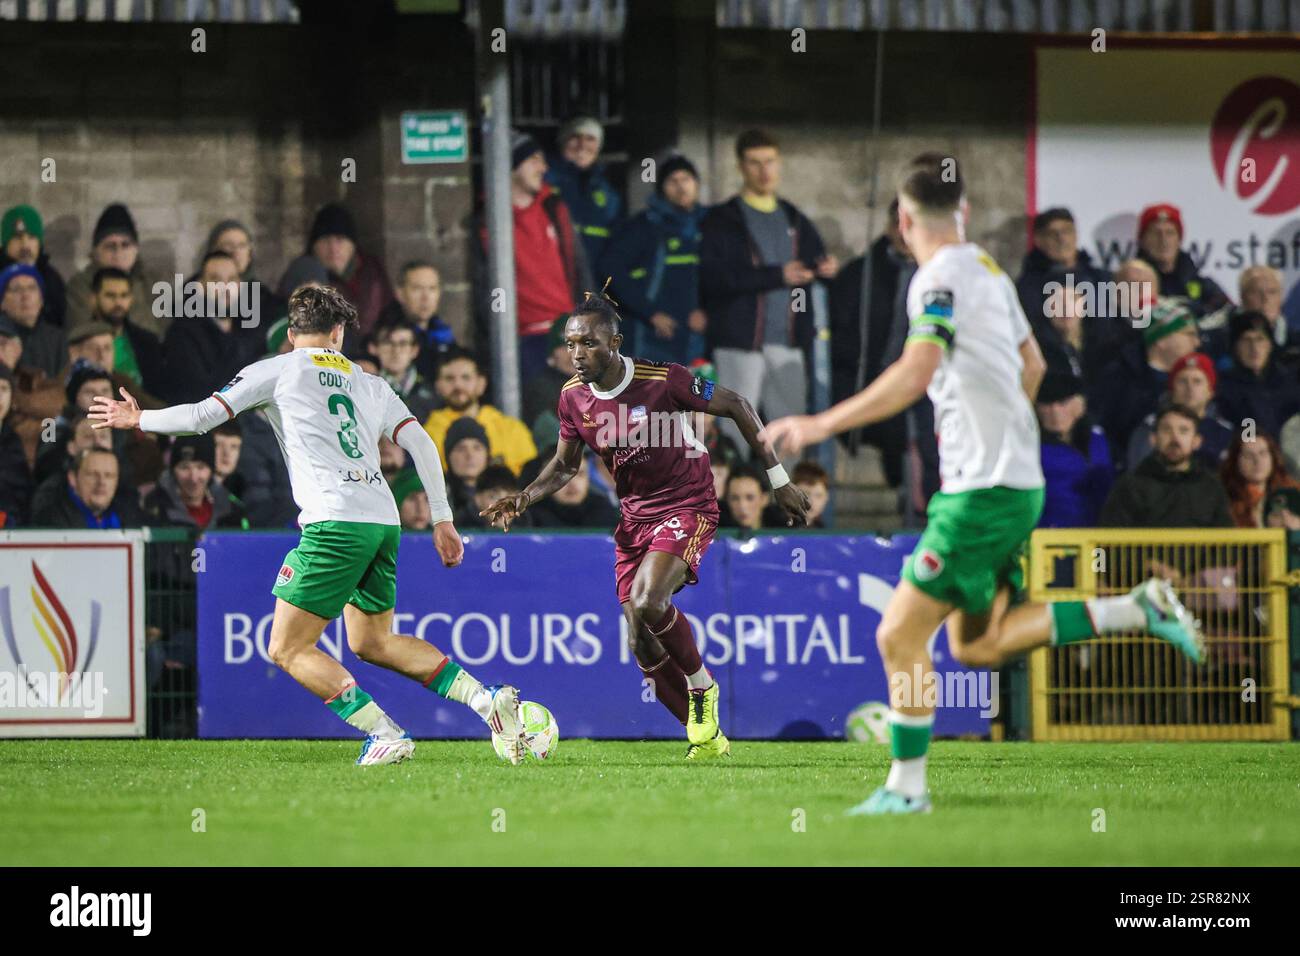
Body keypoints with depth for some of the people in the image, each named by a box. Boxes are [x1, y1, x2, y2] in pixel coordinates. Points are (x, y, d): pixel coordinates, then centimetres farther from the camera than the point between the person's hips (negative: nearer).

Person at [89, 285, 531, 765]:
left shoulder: (276, 371, 8)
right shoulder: (370, 385, 22)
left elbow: (201, 417, 6)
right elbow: (421, 444, 15)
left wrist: (139, 419, 22)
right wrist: (442, 520, 18)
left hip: (335, 522, -6)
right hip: (384, 522, 6)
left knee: (287, 650, 1)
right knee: (371, 642, 23)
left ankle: (386, 735, -11)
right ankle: (488, 698, 10)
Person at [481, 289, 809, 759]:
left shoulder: (663, 381, -19)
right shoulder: (573, 398, -4)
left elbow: (736, 407, -7)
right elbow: (565, 465, 12)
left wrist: (778, 478, -3)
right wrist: (524, 498, -7)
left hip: (687, 506, -6)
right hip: (634, 518, 6)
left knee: (646, 602, -31)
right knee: (644, 648, 1)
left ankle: (702, 685, -4)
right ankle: (708, 735, 19)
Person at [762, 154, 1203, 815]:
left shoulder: (940, 279, -14)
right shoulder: (987, 270, 15)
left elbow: (915, 374, -28)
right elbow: (1032, 366, 26)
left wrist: (822, 425, -27)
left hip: (983, 489, -9)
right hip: (1018, 480, 9)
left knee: (900, 636, -5)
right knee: (976, 645, 15)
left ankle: (906, 787, -1)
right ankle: (1137, 610, 13)